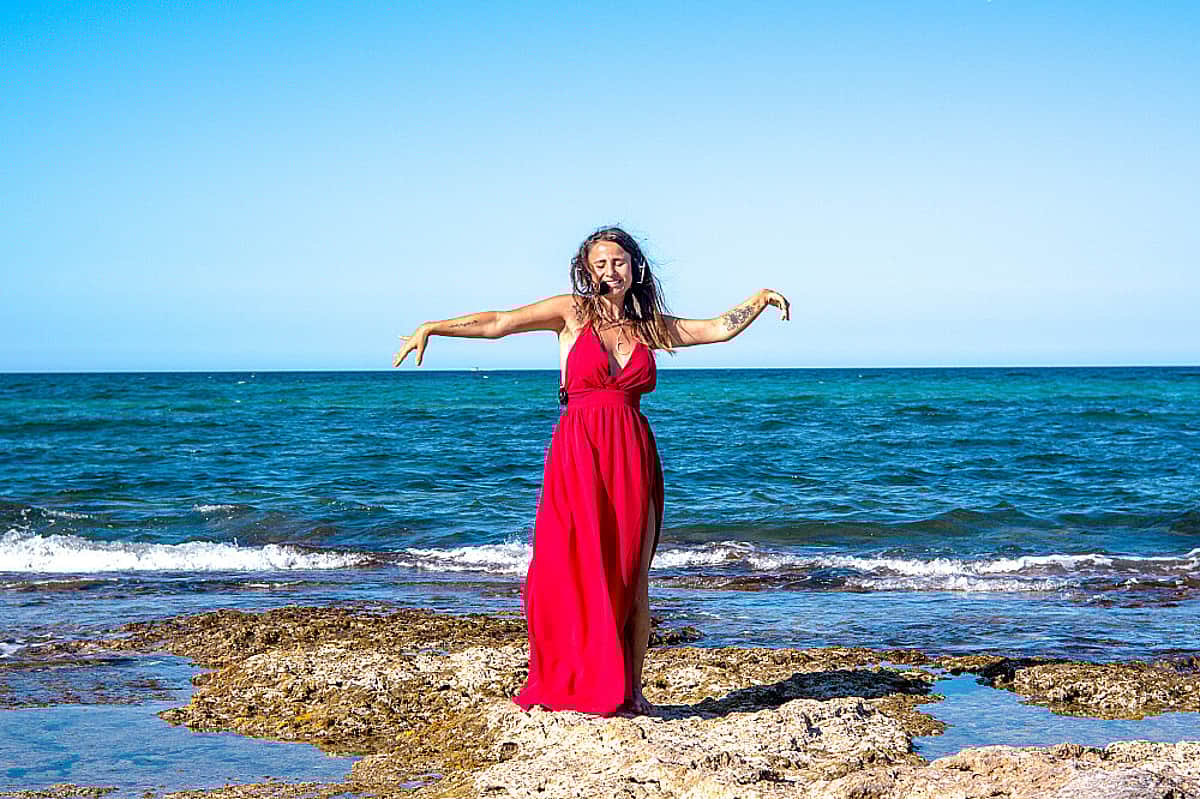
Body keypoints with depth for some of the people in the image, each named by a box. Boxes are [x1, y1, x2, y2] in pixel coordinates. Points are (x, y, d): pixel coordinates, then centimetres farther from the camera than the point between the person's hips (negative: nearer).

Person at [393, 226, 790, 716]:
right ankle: (576, 687, 4)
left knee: (632, 579, 3)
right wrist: (430, 328, -11)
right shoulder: (572, 312, 4)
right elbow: (496, 323, -3)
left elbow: (720, 328, 17)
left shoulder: (648, 325, 13)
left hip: (633, 458, 3)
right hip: (579, 455, -3)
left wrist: (759, 299, 5)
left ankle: (629, 690, 11)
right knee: (578, 571, -5)